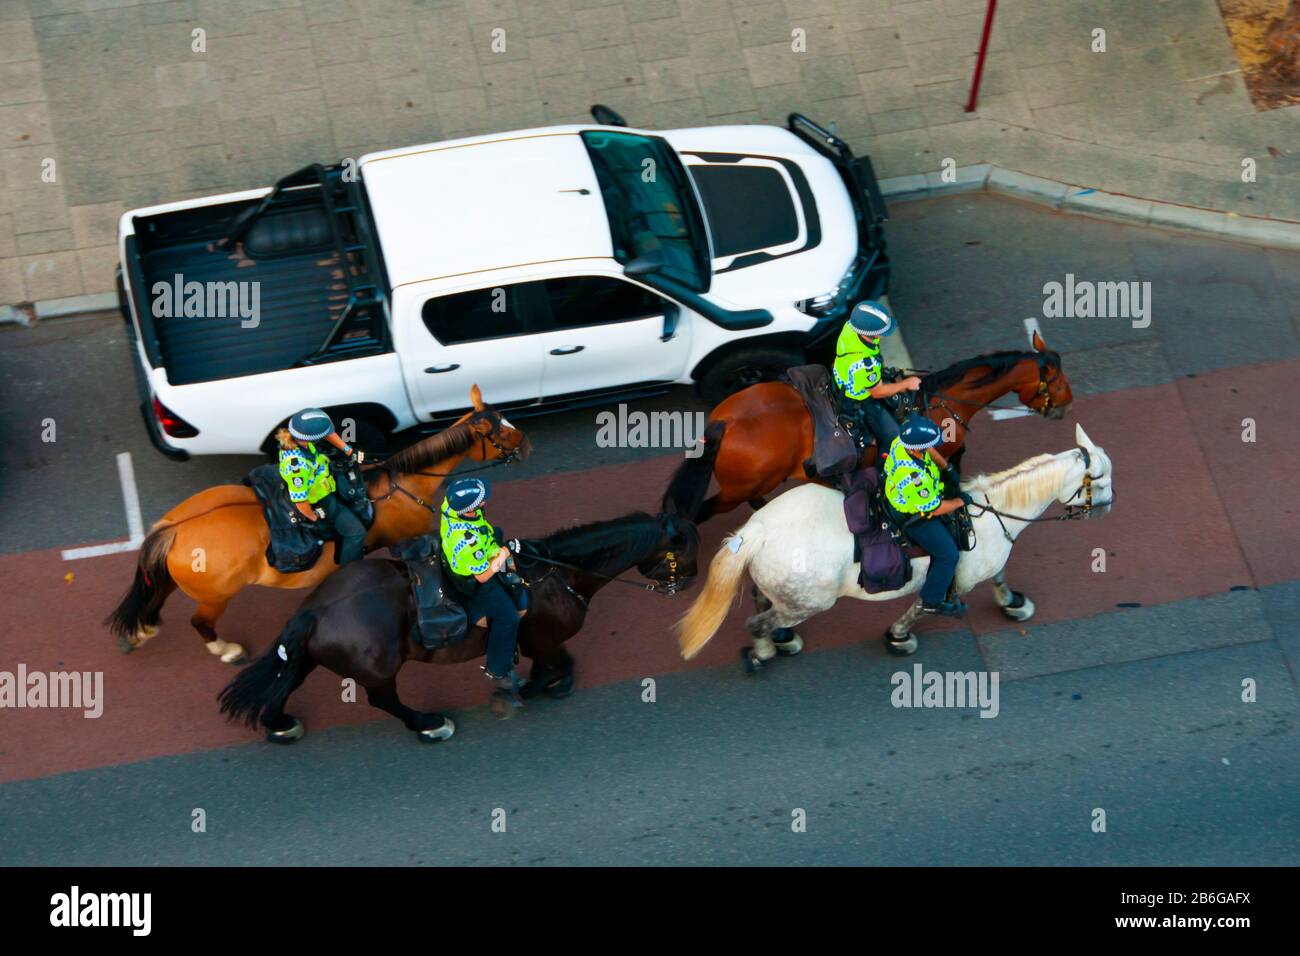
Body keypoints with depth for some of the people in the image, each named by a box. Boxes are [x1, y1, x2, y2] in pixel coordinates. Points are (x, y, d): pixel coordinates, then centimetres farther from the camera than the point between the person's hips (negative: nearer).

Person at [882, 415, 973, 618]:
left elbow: (929, 450, 4)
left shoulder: (902, 442, -23)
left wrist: (946, 466, -3)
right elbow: (935, 508, -27)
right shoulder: (913, 477, -44)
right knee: (949, 555, 6)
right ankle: (932, 601, 23)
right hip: (914, 518, -9)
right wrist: (960, 501, -11)